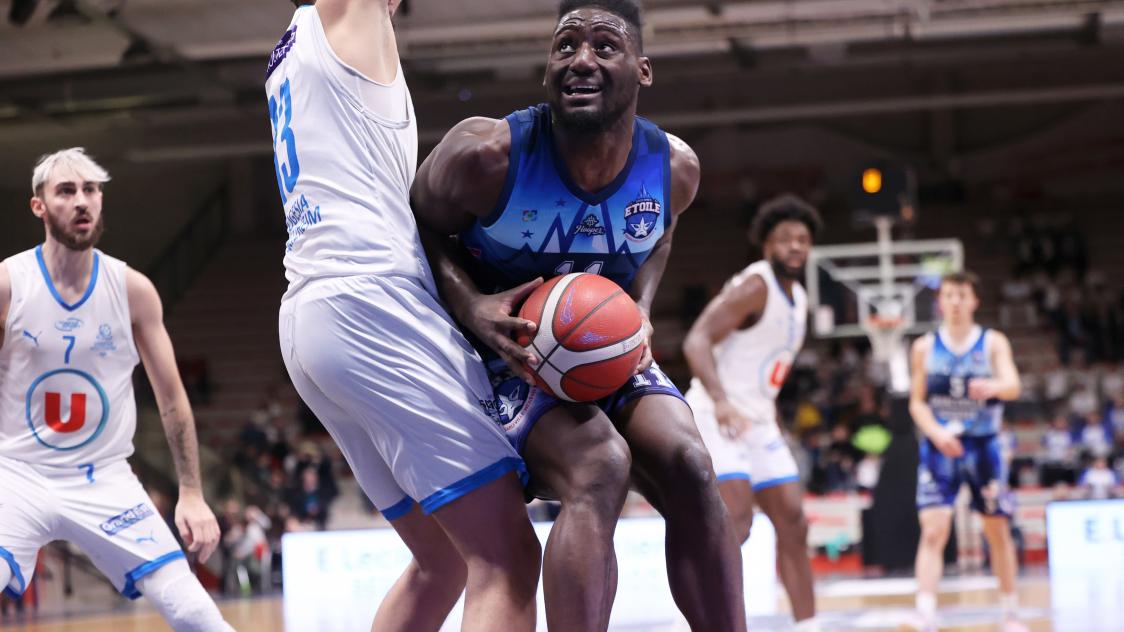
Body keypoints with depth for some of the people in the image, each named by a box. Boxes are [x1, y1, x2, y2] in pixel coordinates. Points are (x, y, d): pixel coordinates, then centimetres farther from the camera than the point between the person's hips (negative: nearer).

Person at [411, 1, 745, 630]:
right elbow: (423, 228, -8)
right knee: (599, 472, -30)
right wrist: (472, 307, -26)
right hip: (509, 352, -4)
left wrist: (642, 310, -6)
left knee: (689, 468, -18)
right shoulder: (487, 155, -26)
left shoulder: (675, 167, -12)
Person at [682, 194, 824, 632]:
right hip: (717, 418, -9)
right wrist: (720, 400, -42)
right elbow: (696, 341, -28)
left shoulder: (798, 298, 13)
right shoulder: (754, 286, -16)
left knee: (793, 523, 7)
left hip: (758, 421, 9)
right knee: (737, 523, -21)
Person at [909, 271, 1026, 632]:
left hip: (983, 446, 1)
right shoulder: (925, 347, 2)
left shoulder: (993, 342, -2)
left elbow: (1013, 386, -18)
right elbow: (917, 402, 4)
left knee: (998, 532, 10)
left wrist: (994, 386, -42)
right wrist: (936, 431, -15)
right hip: (940, 449, 0)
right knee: (933, 531, -15)